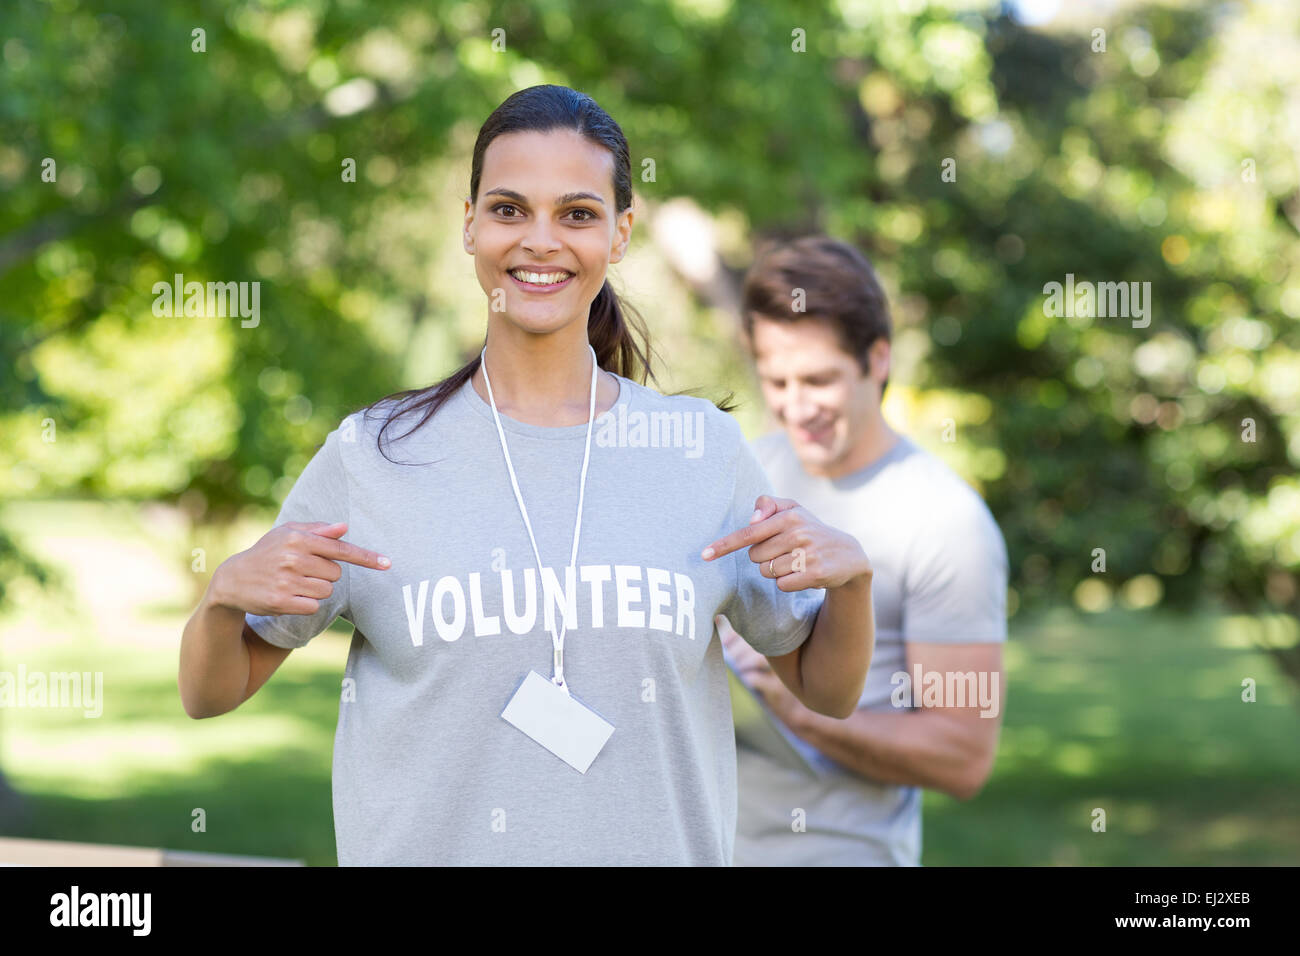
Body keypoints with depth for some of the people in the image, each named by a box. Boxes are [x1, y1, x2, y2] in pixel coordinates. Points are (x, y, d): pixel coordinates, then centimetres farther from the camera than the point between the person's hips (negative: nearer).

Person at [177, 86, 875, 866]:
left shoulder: (703, 447, -1)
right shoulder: (371, 457, -5)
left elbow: (828, 691, 7)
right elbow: (209, 694, 2)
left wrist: (850, 574, -13)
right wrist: (227, 593, -19)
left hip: (660, 846, 1)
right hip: (426, 847, -1)